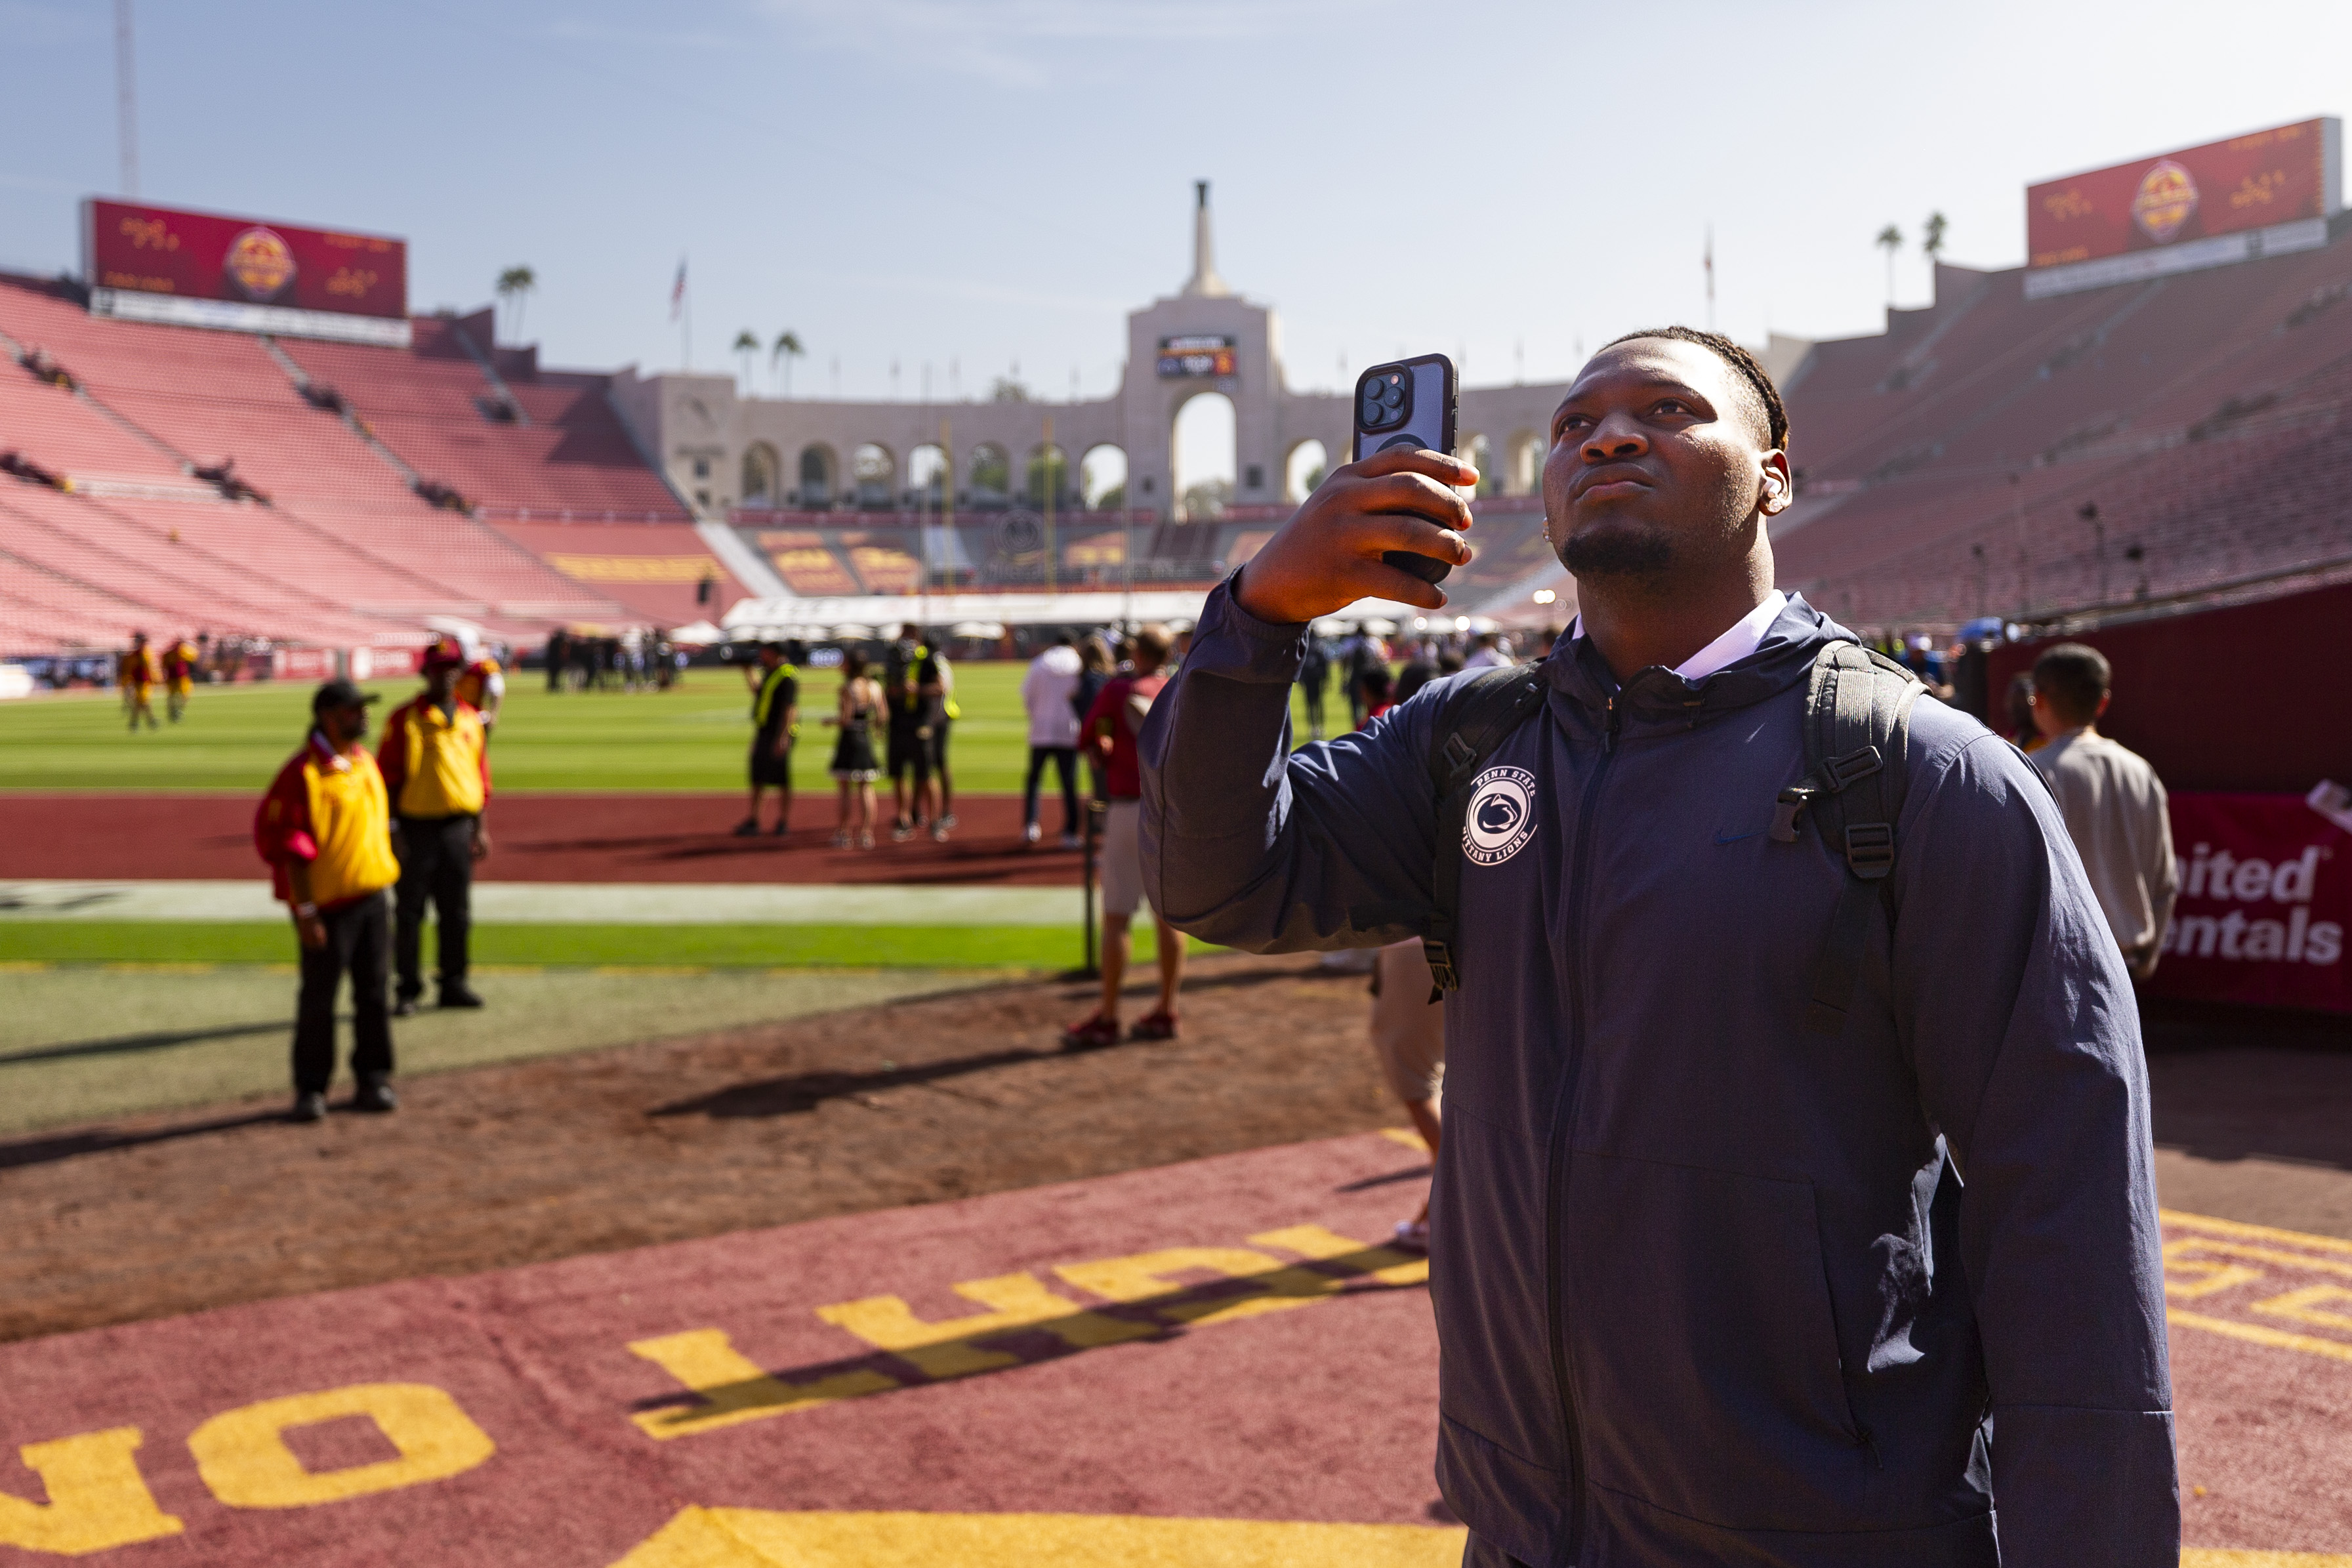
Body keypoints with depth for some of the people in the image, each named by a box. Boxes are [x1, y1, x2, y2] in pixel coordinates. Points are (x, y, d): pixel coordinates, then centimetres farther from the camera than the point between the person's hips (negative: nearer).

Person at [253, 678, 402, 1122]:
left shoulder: (366, 762, 10)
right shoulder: (303, 773, -15)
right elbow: (289, 847, -16)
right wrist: (305, 911, -19)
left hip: (371, 896, 7)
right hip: (326, 902, -7)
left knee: (372, 990, 10)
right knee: (318, 997, 3)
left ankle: (372, 1081, 19)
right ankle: (310, 1088, 13)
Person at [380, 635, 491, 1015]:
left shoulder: (470, 719, 11)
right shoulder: (405, 718, -3)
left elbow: (481, 776, 14)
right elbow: (388, 776, -5)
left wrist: (481, 827, 11)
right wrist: (393, 829, -11)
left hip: (459, 826, 4)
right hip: (416, 825, -4)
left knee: (456, 911, 8)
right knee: (410, 911, 2)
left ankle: (453, 984, 18)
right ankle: (408, 990, 9)